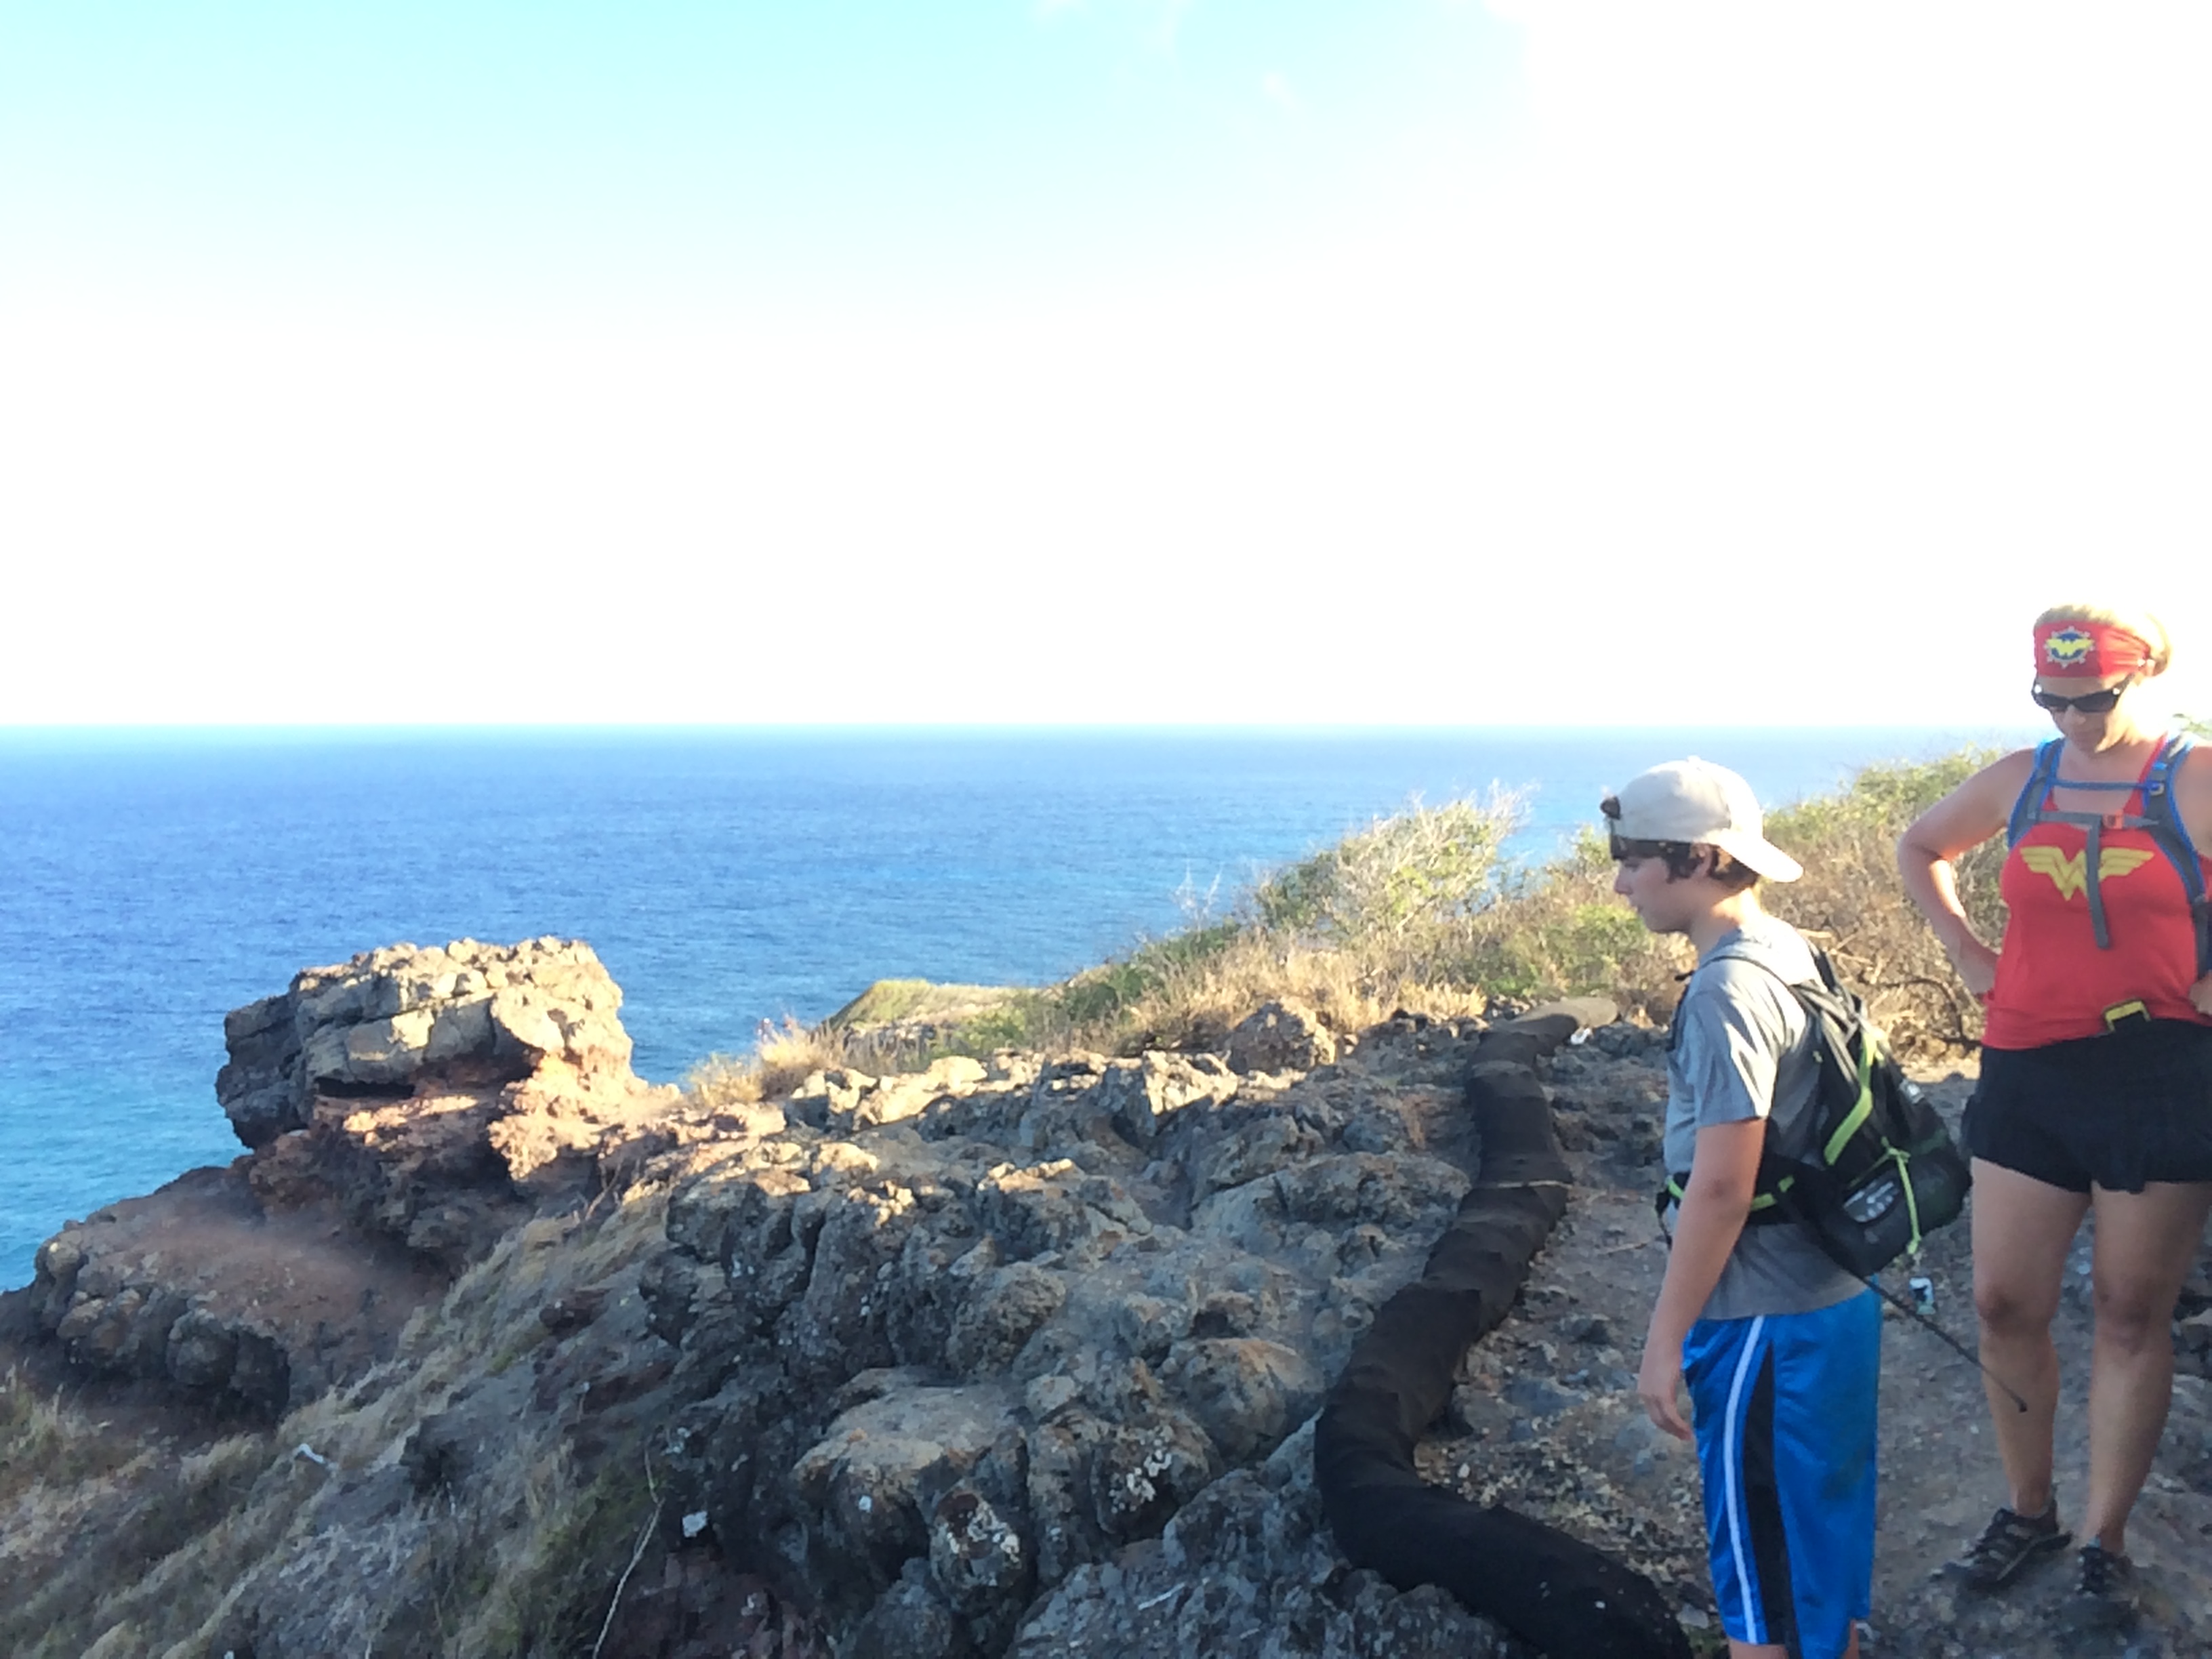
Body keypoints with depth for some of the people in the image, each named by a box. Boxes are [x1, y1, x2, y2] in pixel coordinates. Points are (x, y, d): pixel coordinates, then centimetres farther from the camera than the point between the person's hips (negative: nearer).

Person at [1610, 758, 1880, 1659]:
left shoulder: (1727, 989, -22)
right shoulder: (1787, 950, 6)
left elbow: (1721, 1185, -24)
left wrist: (1666, 1339, -16)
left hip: (1765, 1324, -9)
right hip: (1834, 1300, 9)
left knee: (1756, 1551, 7)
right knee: (1824, 1528, 22)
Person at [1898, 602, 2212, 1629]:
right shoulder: (2021, 780, 5)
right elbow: (1919, 850, 21)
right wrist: (1966, 954, 11)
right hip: (2025, 1072, 4)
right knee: (2004, 1302, 7)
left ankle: (2104, 1545, 20)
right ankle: (2026, 1513, 26)